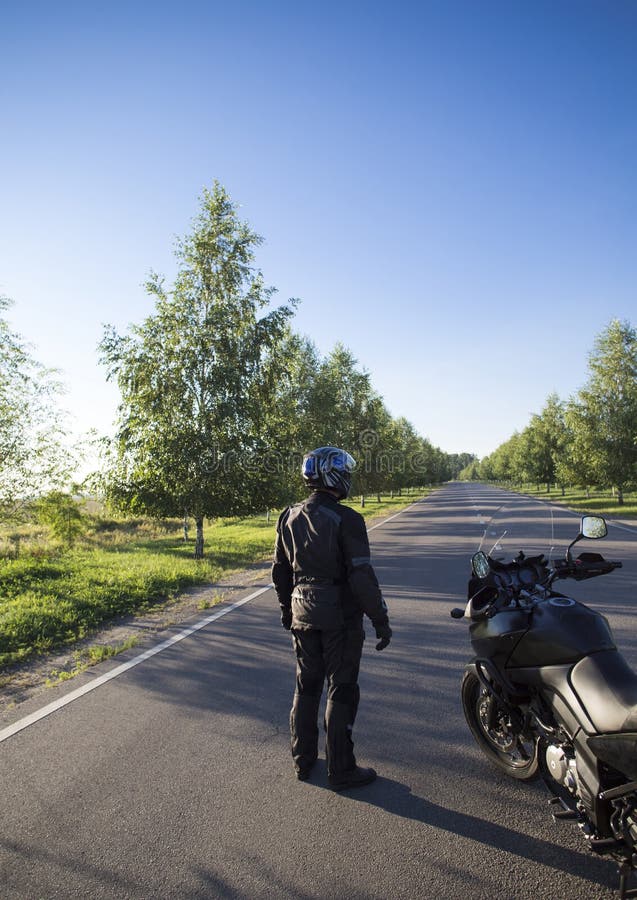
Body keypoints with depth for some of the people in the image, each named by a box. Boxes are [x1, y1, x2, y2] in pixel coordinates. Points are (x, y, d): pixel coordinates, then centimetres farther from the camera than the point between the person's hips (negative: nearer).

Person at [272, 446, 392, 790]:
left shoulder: (289, 518, 3)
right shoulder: (346, 519, -18)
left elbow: (280, 571, 10)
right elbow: (362, 576, -20)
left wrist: (286, 609, 22)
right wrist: (381, 619, -11)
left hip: (303, 616, 6)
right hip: (340, 618, -6)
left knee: (306, 687, 19)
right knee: (341, 692, 7)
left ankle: (303, 760, 32)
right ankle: (341, 770, 19)